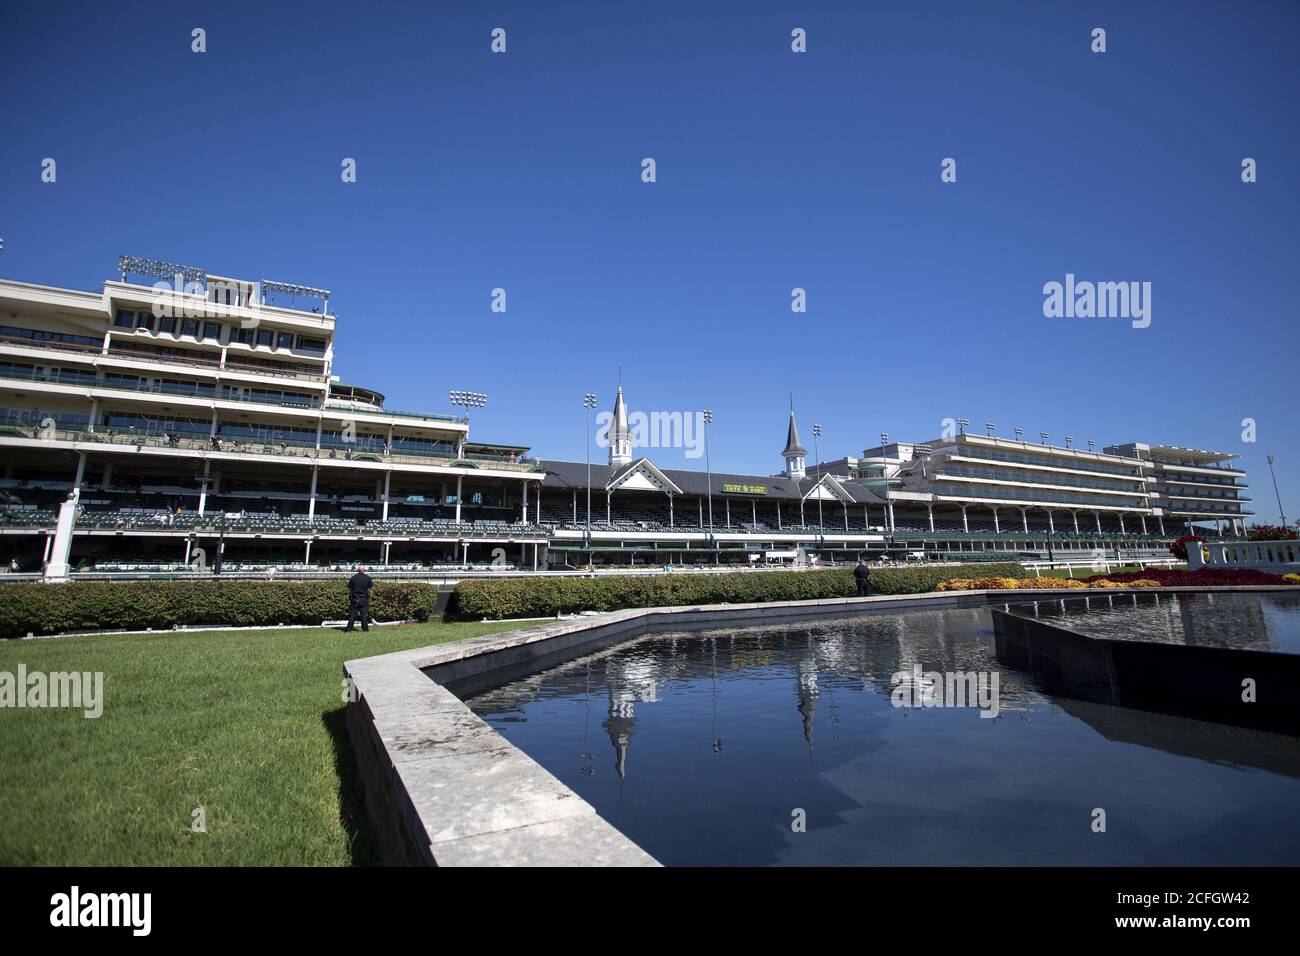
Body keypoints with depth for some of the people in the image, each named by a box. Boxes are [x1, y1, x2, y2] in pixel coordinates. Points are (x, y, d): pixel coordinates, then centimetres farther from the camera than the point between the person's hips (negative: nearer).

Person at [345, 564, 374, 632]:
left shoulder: (353, 577, -6)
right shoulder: (367, 578, -5)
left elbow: (349, 587, -1)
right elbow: (371, 586, 7)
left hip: (354, 598, 0)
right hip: (364, 598, 0)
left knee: (352, 613, 8)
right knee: (364, 614, 4)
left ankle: (349, 628, 8)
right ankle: (365, 628, 3)